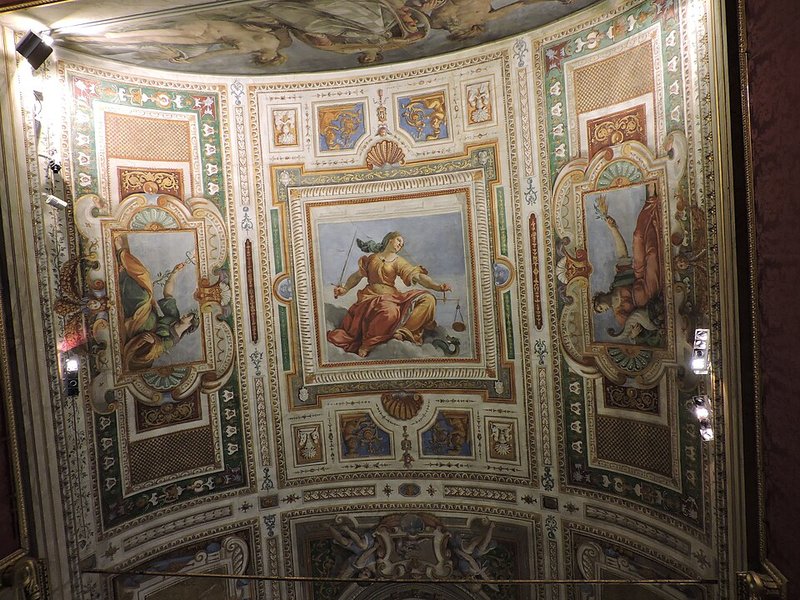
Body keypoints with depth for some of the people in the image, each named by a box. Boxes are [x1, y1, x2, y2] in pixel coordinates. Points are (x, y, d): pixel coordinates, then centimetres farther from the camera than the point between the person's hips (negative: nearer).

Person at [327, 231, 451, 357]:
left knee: (428, 299, -20)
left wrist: (437, 286, -17)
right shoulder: (372, 257, 15)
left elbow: (418, 276, -1)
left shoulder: (399, 261, 12)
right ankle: (366, 345, -24)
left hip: (392, 296, 3)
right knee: (389, 312, -40)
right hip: (372, 295, -2)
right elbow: (357, 276, 20)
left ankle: (401, 330, -27)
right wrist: (345, 289, 3)